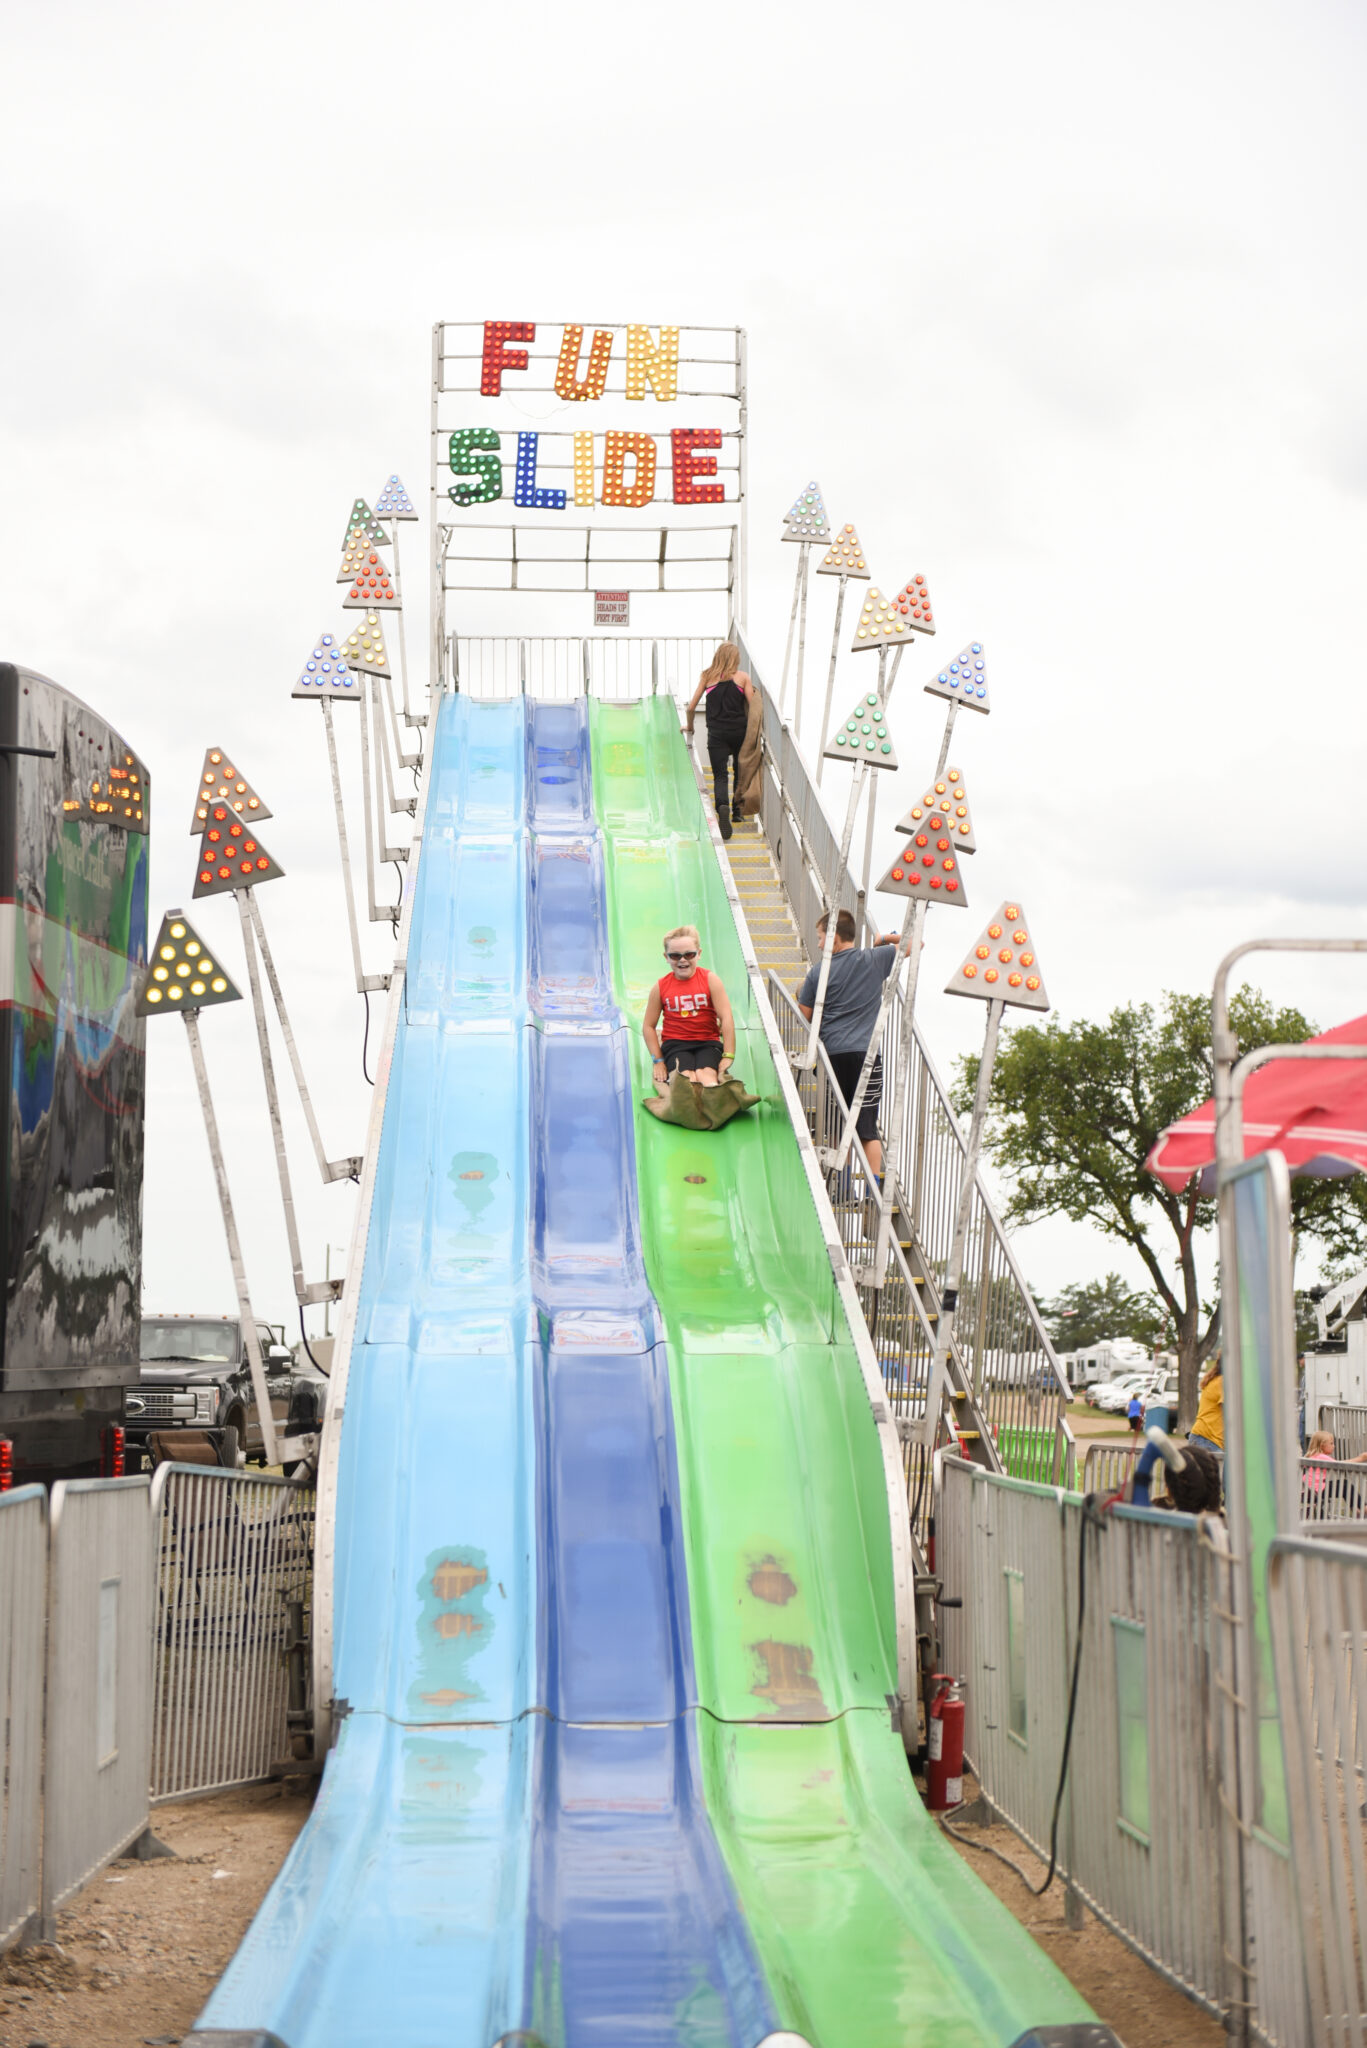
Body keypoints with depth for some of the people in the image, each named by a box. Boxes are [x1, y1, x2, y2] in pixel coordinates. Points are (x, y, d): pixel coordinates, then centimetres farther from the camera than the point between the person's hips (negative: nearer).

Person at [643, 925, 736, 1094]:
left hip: (708, 1043, 0)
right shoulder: (661, 987, 4)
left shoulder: (710, 979, 1)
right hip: (675, 1044, 0)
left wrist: (728, 1055, -11)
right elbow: (649, 1026, 9)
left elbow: (726, 1018, -4)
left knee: (705, 1074, -33)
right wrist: (658, 1060, 0)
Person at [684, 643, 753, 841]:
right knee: (740, 771, 20)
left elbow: (691, 707, 7)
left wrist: (690, 727, 24)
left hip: (716, 733, 0)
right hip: (739, 730, 0)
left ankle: (723, 807, -30)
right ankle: (737, 810, 27)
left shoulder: (707, 676, 7)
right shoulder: (742, 677, 4)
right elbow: (753, 707, -2)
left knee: (720, 775, -4)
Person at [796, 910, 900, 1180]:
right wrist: (885, 938, 25)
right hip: (867, 1053, 0)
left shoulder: (818, 972, 1)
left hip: (832, 1053, 0)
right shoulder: (874, 960, 3)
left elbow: (805, 1015, 7)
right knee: (868, 1128, -1)